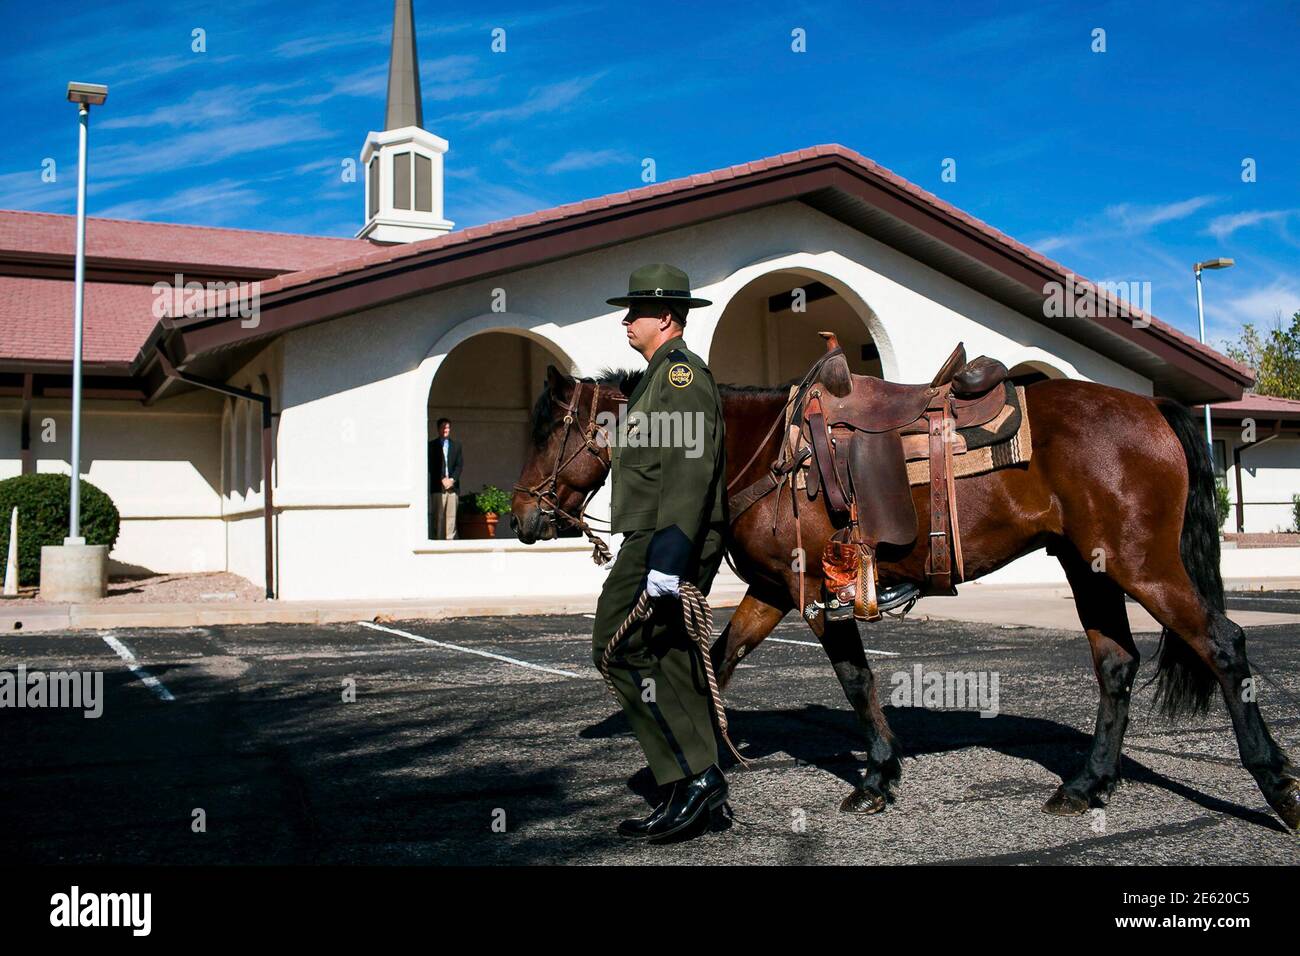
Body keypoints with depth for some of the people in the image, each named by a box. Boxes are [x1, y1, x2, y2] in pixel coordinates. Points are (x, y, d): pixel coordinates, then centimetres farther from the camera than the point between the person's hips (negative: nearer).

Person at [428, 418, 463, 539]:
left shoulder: (456, 445, 15)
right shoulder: (432, 445, 7)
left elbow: (459, 464, 9)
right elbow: (431, 466, 0)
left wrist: (452, 479, -5)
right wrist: (442, 480, -9)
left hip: (452, 486, 2)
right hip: (438, 486, -2)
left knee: (451, 516, 0)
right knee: (438, 516, -6)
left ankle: (450, 540, 2)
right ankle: (438, 540, -5)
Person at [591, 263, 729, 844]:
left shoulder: (681, 371, -10)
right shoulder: (661, 375, 22)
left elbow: (691, 467, -22)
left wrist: (668, 556, -28)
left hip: (665, 540, -11)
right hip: (656, 540, 11)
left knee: (619, 648, -11)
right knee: (669, 658, 10)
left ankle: (694, 776, -8)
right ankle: (692, 795, 15)